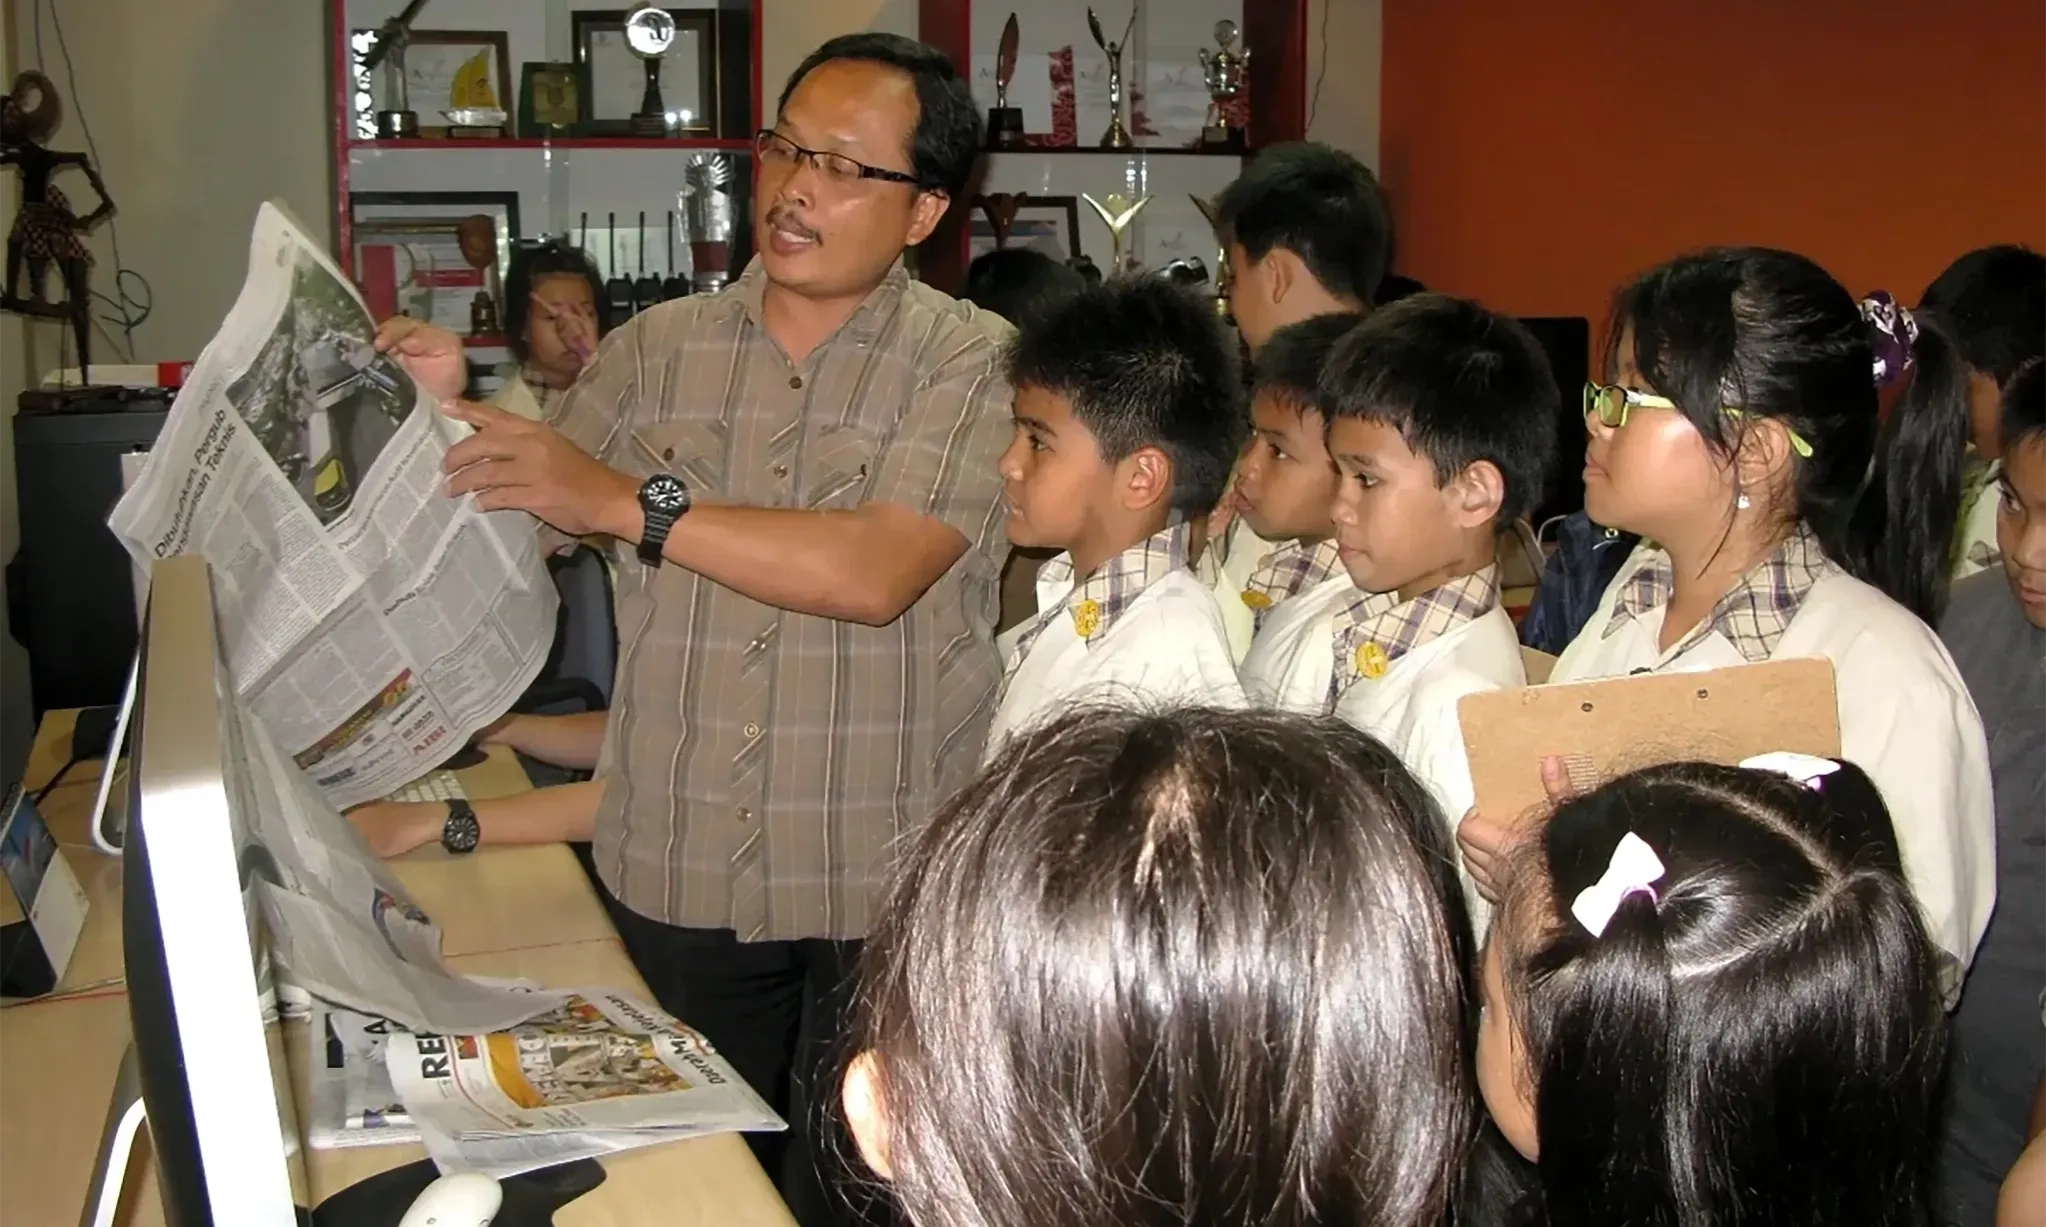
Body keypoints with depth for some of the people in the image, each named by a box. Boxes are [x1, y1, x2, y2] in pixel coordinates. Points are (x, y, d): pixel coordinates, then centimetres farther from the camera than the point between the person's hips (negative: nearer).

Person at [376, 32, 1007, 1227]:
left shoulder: (973, 362, -6)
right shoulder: (659, 349, 7)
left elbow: (876, 573, -21)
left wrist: (629, 501, -22)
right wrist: (448, 416, -9)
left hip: (883, 895, -3)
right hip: (676, 874, 4)